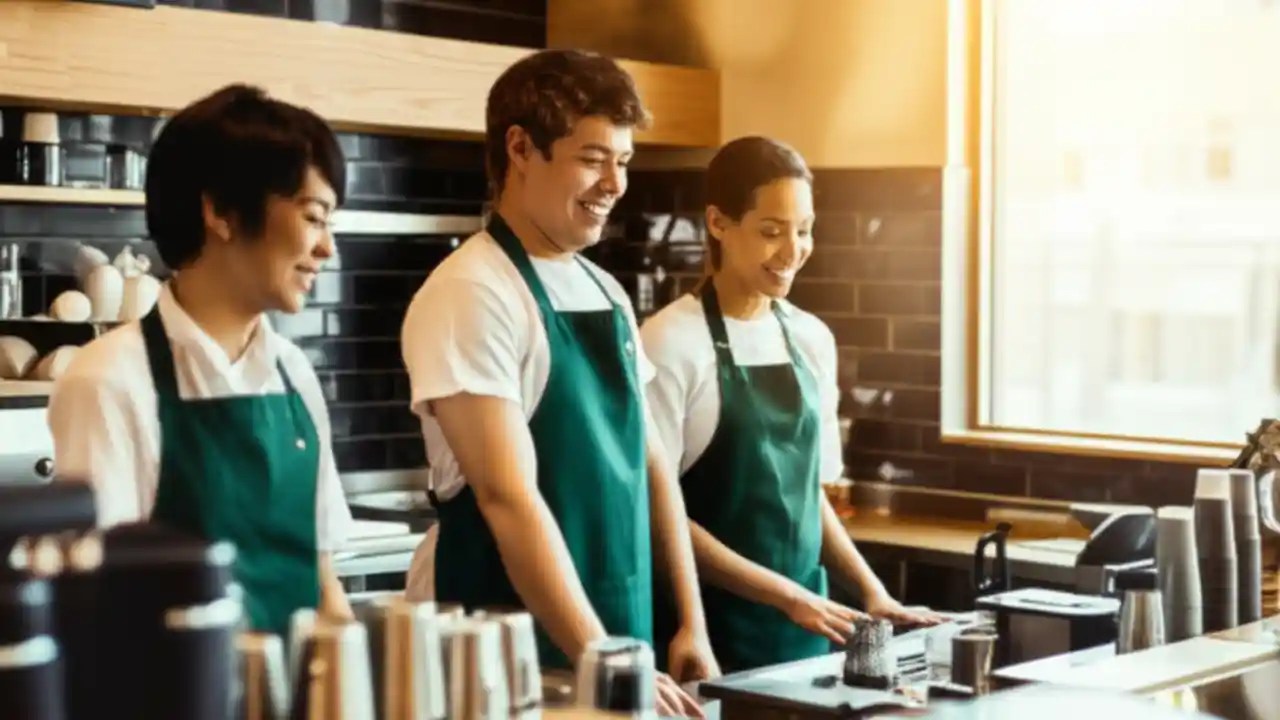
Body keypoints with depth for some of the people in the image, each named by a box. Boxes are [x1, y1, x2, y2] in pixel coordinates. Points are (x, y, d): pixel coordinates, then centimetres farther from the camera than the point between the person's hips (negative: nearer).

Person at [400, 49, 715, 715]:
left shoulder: (606, 292, 8)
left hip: (617, 637, 7)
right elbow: (510, 498, -22)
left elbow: (648, 468, 12)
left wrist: (691, 623, 6)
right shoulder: (471, 296, -16)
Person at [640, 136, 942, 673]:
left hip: (804, 625, 6)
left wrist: (870, 589, 3)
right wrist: (783, 594, -16)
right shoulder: (672, 343, -13)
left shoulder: (813, 340, 7)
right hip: (711, 628, -5)